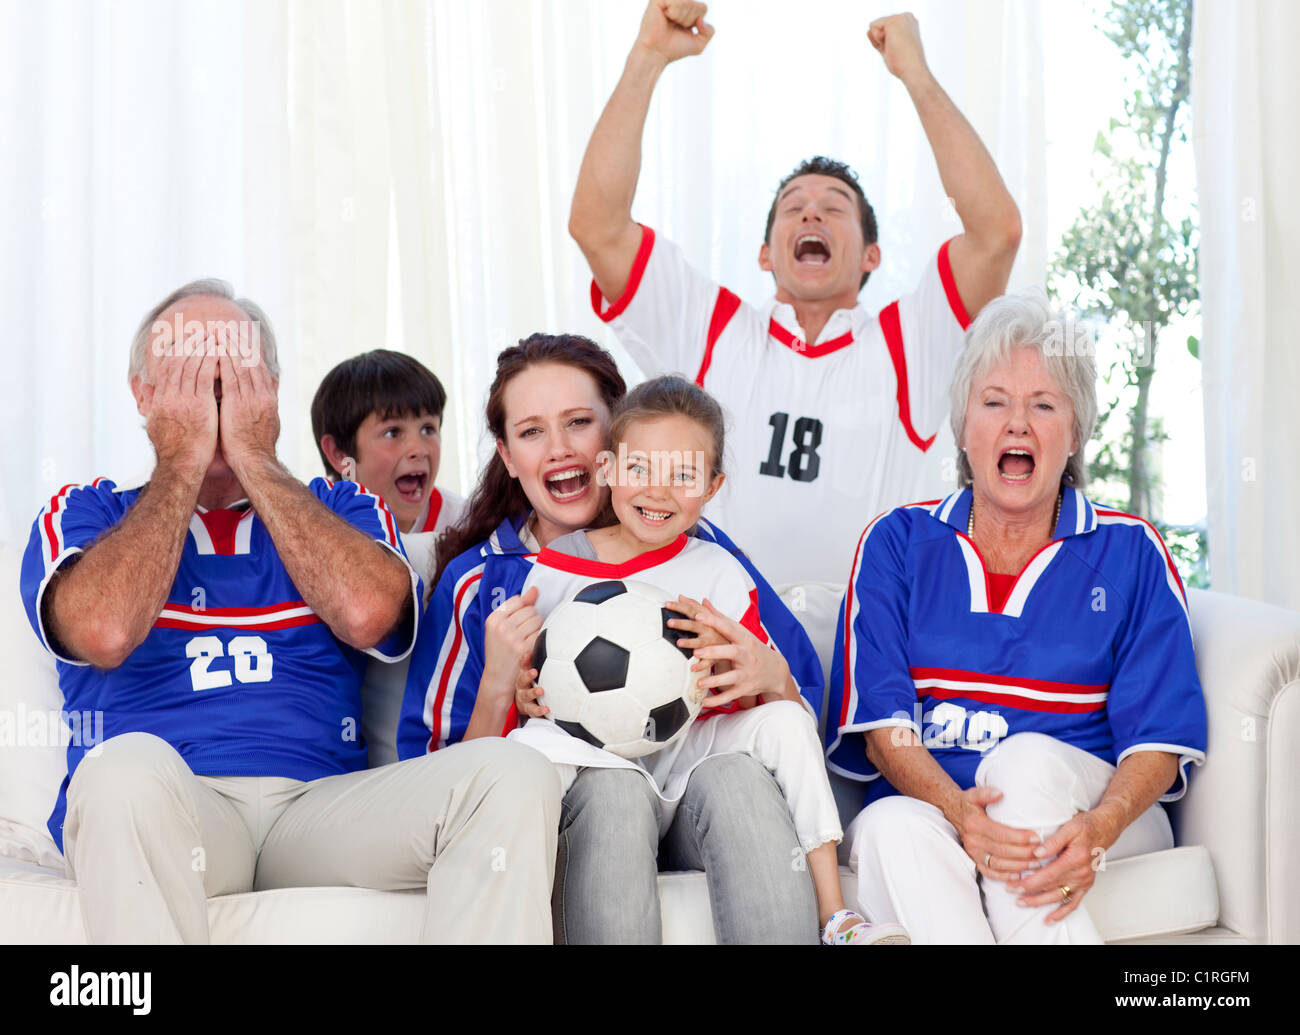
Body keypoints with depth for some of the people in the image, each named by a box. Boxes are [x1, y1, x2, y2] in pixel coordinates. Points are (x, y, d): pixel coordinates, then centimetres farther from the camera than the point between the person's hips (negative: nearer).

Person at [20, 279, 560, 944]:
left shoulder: (341, 510, 21)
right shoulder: (85, 514, 16)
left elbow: (367, 614, -5)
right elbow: (104, 632, -9)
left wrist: (255, 461, 2)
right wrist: (181, 464, 2)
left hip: (320, 805, 2)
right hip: (168, 813, -2)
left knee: (512, 776, -24)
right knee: (128, 769, -38)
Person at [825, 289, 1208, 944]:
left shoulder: (1130, 554, 10)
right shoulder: (898, 543, 12)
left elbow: (1159, 737, 0)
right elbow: (881, 723, 0)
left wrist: (1098, 828, -23)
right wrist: (958, 809, -22)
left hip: (1089, 812, -1)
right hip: (927, 803, 1)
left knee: (1026, 758, -34)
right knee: (891, 829, -34)